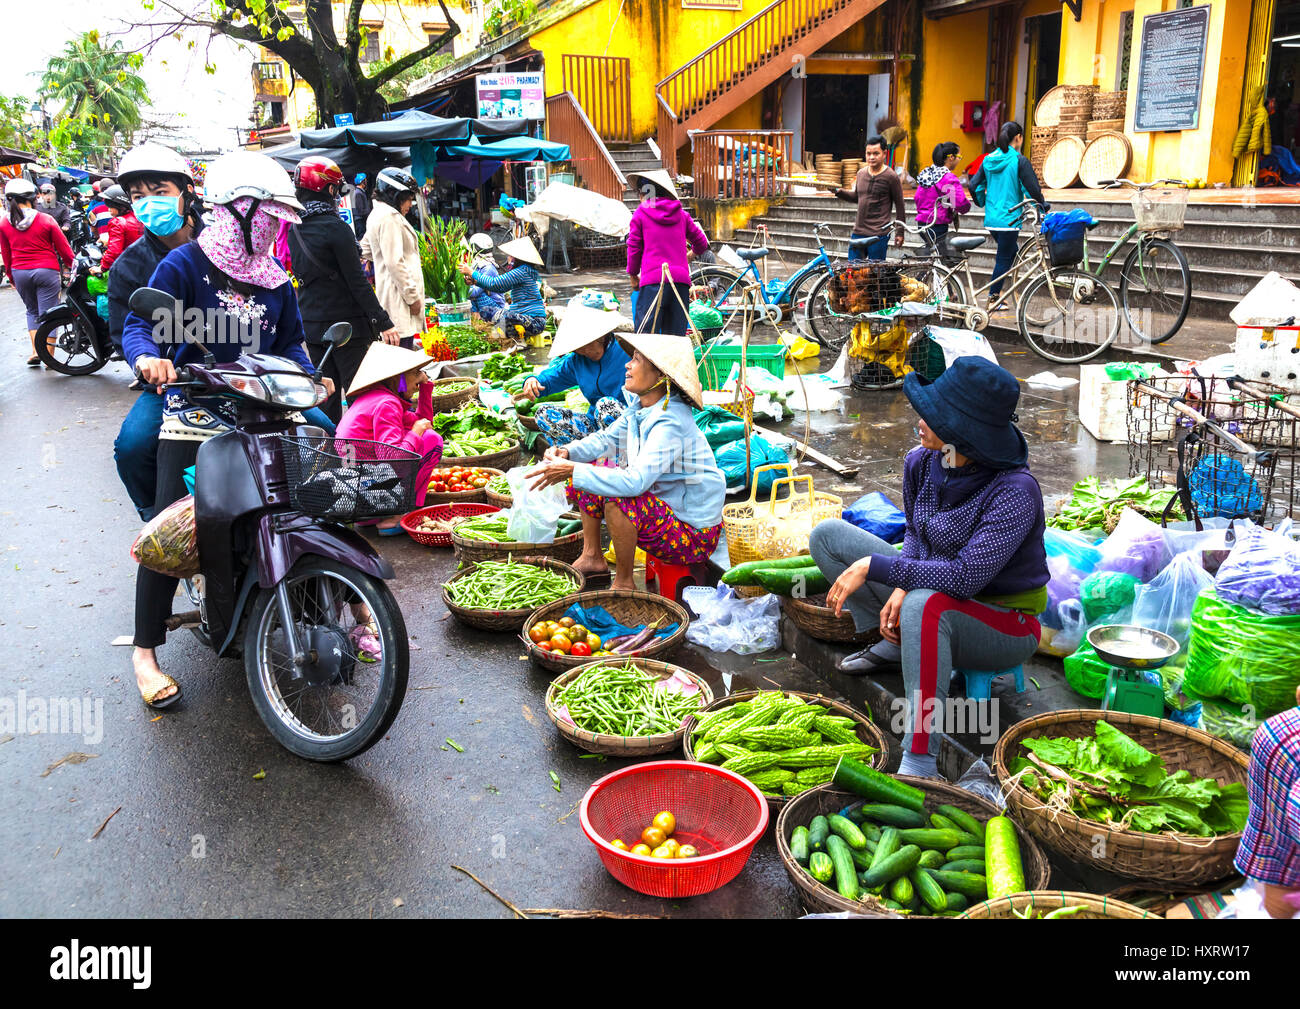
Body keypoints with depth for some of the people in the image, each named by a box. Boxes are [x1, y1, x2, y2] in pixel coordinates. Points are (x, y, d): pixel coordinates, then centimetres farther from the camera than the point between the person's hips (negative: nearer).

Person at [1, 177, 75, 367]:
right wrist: (73, 267, 12)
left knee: (32, 311, 21)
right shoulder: (46, 220, -9)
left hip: (20, 273, 3)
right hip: (46, 271, -3)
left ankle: (35, 351, 11)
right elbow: (64, 248, -4)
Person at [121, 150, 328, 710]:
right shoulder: (184, 264, -4)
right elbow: (139, 323, -11)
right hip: (193, 419, -5)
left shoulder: (274, 278, 14)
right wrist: (147, 357, -33)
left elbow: (289, 341, 19)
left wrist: (310, 377, -1)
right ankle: (145, 650, 3)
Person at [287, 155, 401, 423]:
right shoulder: (335, 227, -15)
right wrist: (383, 322, -14)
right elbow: (357, 281, -16)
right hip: (344, 323, -7)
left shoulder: (295, 229, 7)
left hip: (310, 323, 7)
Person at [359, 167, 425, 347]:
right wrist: (412, 297, -17)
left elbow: (365, 251, 33)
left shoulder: (377, 214, 19)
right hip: (399, 297, -11)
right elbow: (395, 263, -20)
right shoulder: (389, 217, -14)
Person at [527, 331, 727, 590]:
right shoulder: (639, 406, -1)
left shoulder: (670, 424, -29)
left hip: (693, 535, -9)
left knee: (617, 499, -34)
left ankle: (624, 583, -12)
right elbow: (607, 439, 12)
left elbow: (635, 481, -39)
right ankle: (592, 557, 17)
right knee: (586, 475, 8)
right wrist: (567, 453, -7)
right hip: (662, 506, 9)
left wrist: (572, 471, -34)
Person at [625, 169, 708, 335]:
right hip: (681, 278, 4)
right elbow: (702, 243, 22)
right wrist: (693, 253, 45)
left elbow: (634, 248, 6)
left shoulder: (640, 214, 5)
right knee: (676, 335, 5)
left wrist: (633, 275, 20)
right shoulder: (681, 214, 15)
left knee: (646, 334, -7)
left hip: (653, 280, -4)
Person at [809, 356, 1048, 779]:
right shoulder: (922, 462, -9)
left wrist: (874, 567, -31)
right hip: (932, 584, 7)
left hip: (1005, 624, -7)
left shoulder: (1015, 492, -29)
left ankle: (919, 763, -40)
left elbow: (965, 577, -36)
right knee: (828, 534, 2)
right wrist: (900, 587, -10)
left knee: (926, 604, -43)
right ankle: (895, 644, 6)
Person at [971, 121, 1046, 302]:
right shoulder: (1019, 160, -11)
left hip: (991, 219, 6)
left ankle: (996, 290, 16)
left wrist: (984, 204, 25)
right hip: (1009, 219, -6)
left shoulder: (988, 159, 6)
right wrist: (1042, 204, 5)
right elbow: (1032, 188, -12)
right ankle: (993, 299, 5)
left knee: (1011, 250, 22)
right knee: (1004, 258, 3)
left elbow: (974, 186, 8)